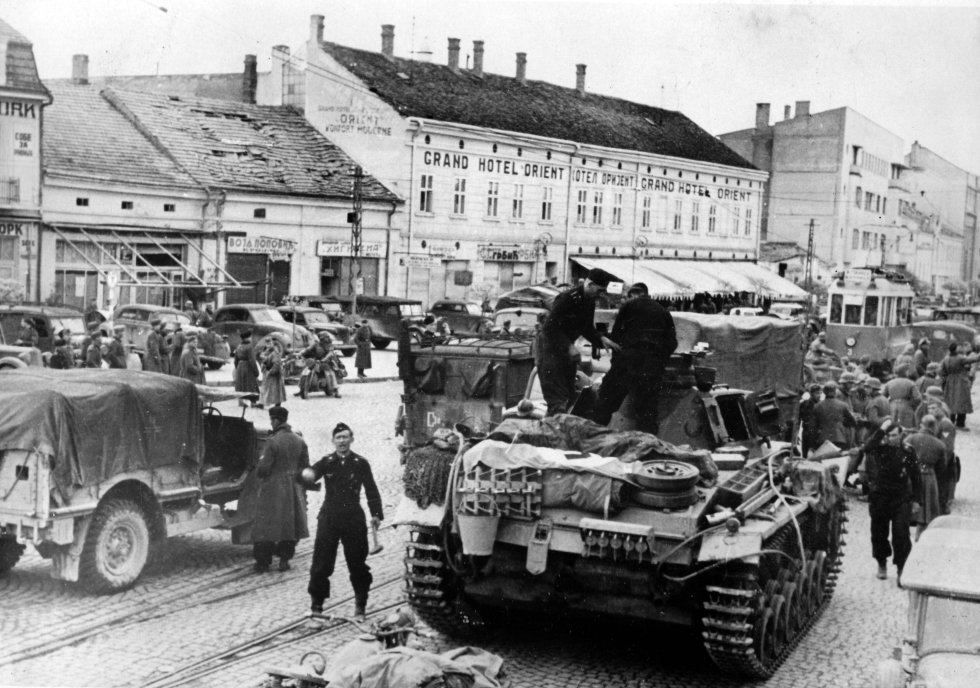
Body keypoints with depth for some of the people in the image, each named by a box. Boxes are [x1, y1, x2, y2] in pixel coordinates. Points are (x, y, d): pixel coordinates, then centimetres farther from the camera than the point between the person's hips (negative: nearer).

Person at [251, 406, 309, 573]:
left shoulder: (273, 441, -17)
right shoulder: (299, 441, 2)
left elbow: (264, 467, -16)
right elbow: (305, 467, 5)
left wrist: (258, 474, 5)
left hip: (273, 487, -5)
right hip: (293, 489, 5)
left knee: (266, 525, 5)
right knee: (290, 523, 15)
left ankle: (263, 562, 10)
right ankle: (284, 558, 17)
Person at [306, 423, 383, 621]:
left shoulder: (360, 463, 1)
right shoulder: (326, 462, 1)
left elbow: (371, 490, 4)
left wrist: (376, 514, -3)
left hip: (353, 518, 0)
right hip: (329, 517, 0)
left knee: (357, 563, 5)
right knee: (321, 563, -1)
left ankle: (360, 604, 19)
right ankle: (316, 604, 10)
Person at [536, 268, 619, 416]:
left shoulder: (589, 301, 3)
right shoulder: (568, 298, -22)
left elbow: (587, 329, 14)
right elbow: (550, 327, -23)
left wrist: (601, 339, -4)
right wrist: (569, 346, -28)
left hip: (566, 348, 9)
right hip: (551, 348, -9)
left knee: (569, 396, 11)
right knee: (557, 397, -12)